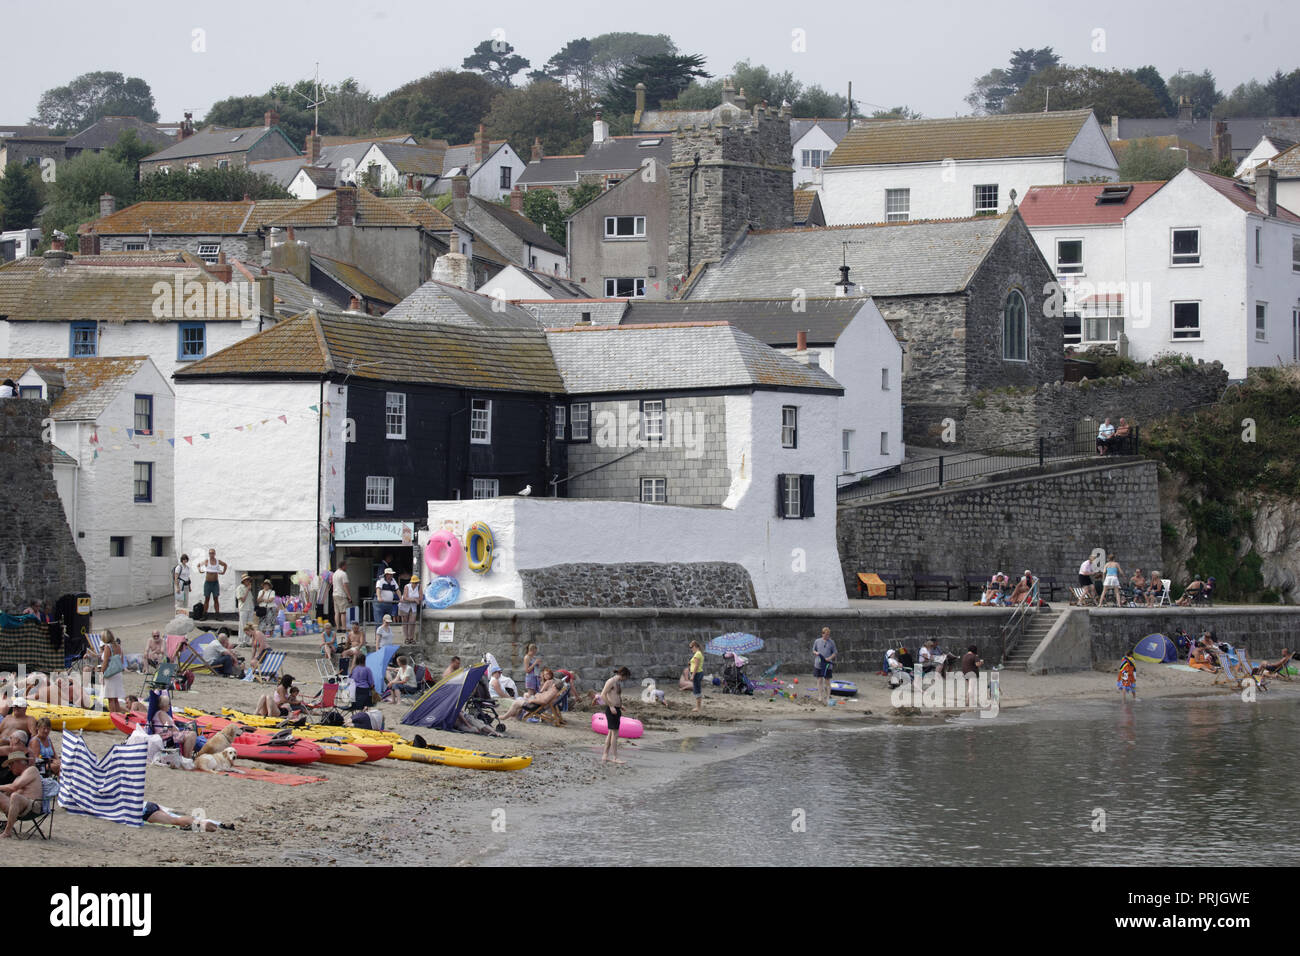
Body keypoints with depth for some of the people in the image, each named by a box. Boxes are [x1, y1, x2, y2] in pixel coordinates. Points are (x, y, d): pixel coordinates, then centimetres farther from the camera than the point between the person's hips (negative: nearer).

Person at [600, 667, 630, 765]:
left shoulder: (618, 683, 17)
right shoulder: (611, 681, -12)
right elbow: (603, 695, -18)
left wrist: (620, 705, 17)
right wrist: (611, 706, -20)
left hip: (616, 710, 10)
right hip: (611, 710, -10)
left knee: (610, 733, 11)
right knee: (615, 733, -9)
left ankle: (605, 756, 15)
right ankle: (615, 757, -8)